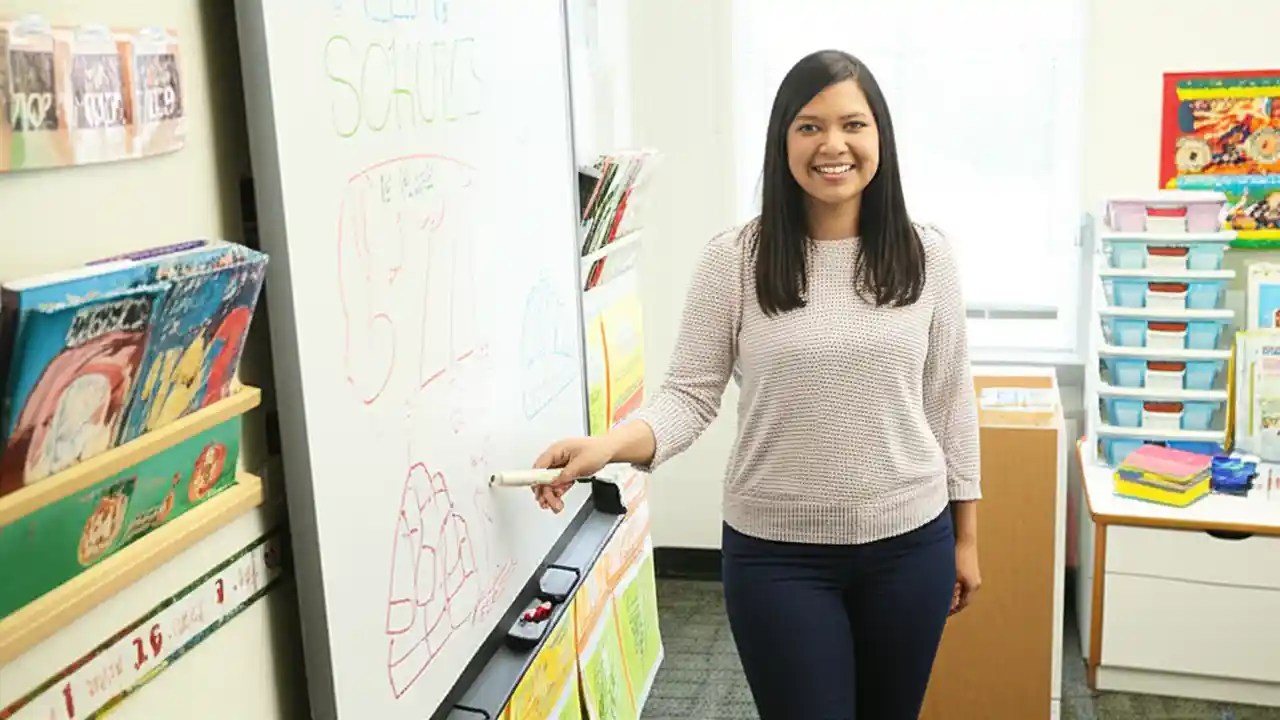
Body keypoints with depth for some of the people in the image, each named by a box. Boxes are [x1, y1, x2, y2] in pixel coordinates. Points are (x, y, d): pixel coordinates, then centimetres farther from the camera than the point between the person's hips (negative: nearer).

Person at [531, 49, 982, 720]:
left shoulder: (926, 254, -2)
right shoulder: (733, 258, -8)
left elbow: (950, 400, 4)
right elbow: (690, 393, -8)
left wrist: (965, 536, 8)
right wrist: (610, 444, -28)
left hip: (909, 543, 3)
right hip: (776, 552, -2)